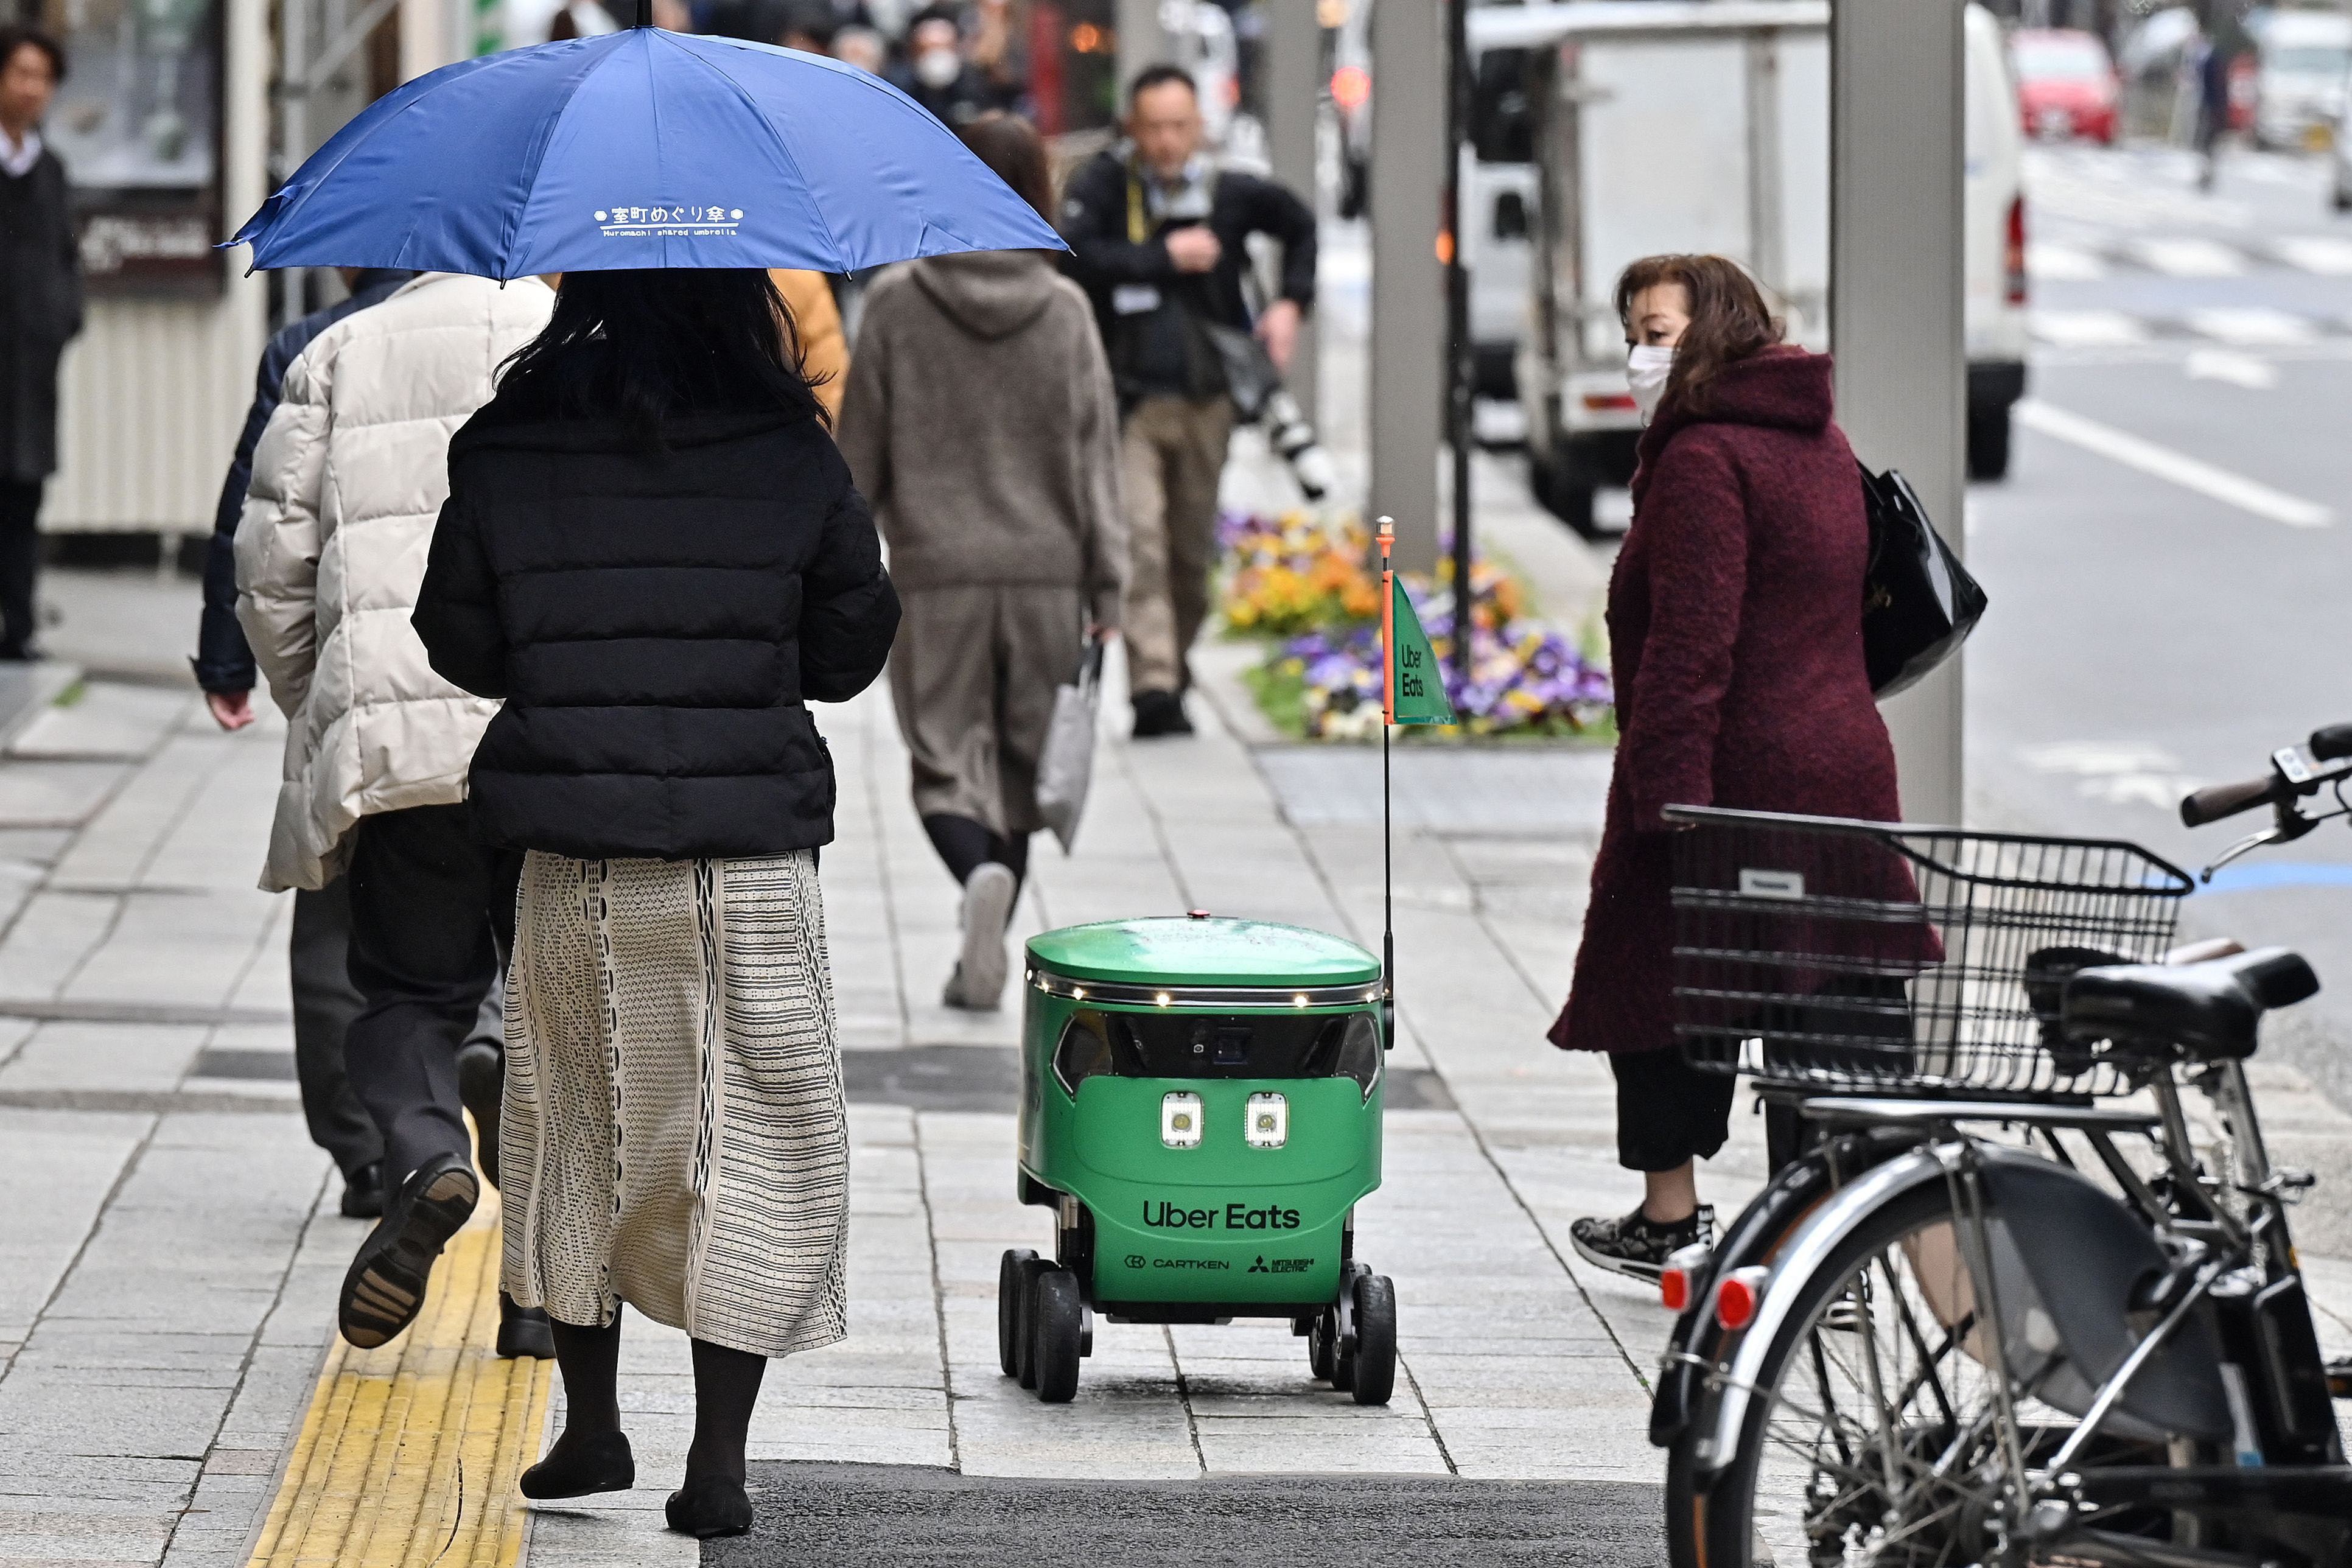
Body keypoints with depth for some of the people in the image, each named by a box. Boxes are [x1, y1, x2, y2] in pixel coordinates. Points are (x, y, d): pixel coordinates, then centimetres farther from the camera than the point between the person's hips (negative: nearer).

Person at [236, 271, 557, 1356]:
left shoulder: (343, 353, 14)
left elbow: (271, 557, 10)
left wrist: (317, 710, 21)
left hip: (387, 731, 1)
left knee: (409, 989, 11)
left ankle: (423, 1153, -20)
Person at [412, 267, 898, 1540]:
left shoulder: (503, 457, -4)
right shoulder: (793, 461, -8)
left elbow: (462, 649, 5)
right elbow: (849, 656, 2)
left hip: (571, 861, 2)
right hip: (748, 862, -2)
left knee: (575, 1139, 17)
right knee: (752, 1148, 5)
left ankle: (590, 1428, 23)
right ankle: (716, 1464, 2)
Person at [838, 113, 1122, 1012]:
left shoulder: (897, 304, -5)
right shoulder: (1063, 311, -1)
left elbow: (861, 450, 1)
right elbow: (1094, 452, 1)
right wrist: (1105, 581, 6)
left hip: (936, 573, -2)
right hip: (1045, 571, 2)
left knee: (947, 762, 4)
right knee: (1020, 769, 12)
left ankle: (978, 873, -27)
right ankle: (984, 956, 13)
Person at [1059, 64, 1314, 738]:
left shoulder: (1229, 194, 4)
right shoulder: (1102, 187, -7)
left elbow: (1300, 226, 23)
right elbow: (1074, 256, -24)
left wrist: (1291, 303, 10)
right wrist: (1165, 257, -18)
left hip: (1207, 398, 4)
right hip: (1128, 397, -4)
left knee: (1193, 551, 12)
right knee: (1139, 543, -17)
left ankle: (1174, 678, 29)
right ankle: (1152, 689, -22)